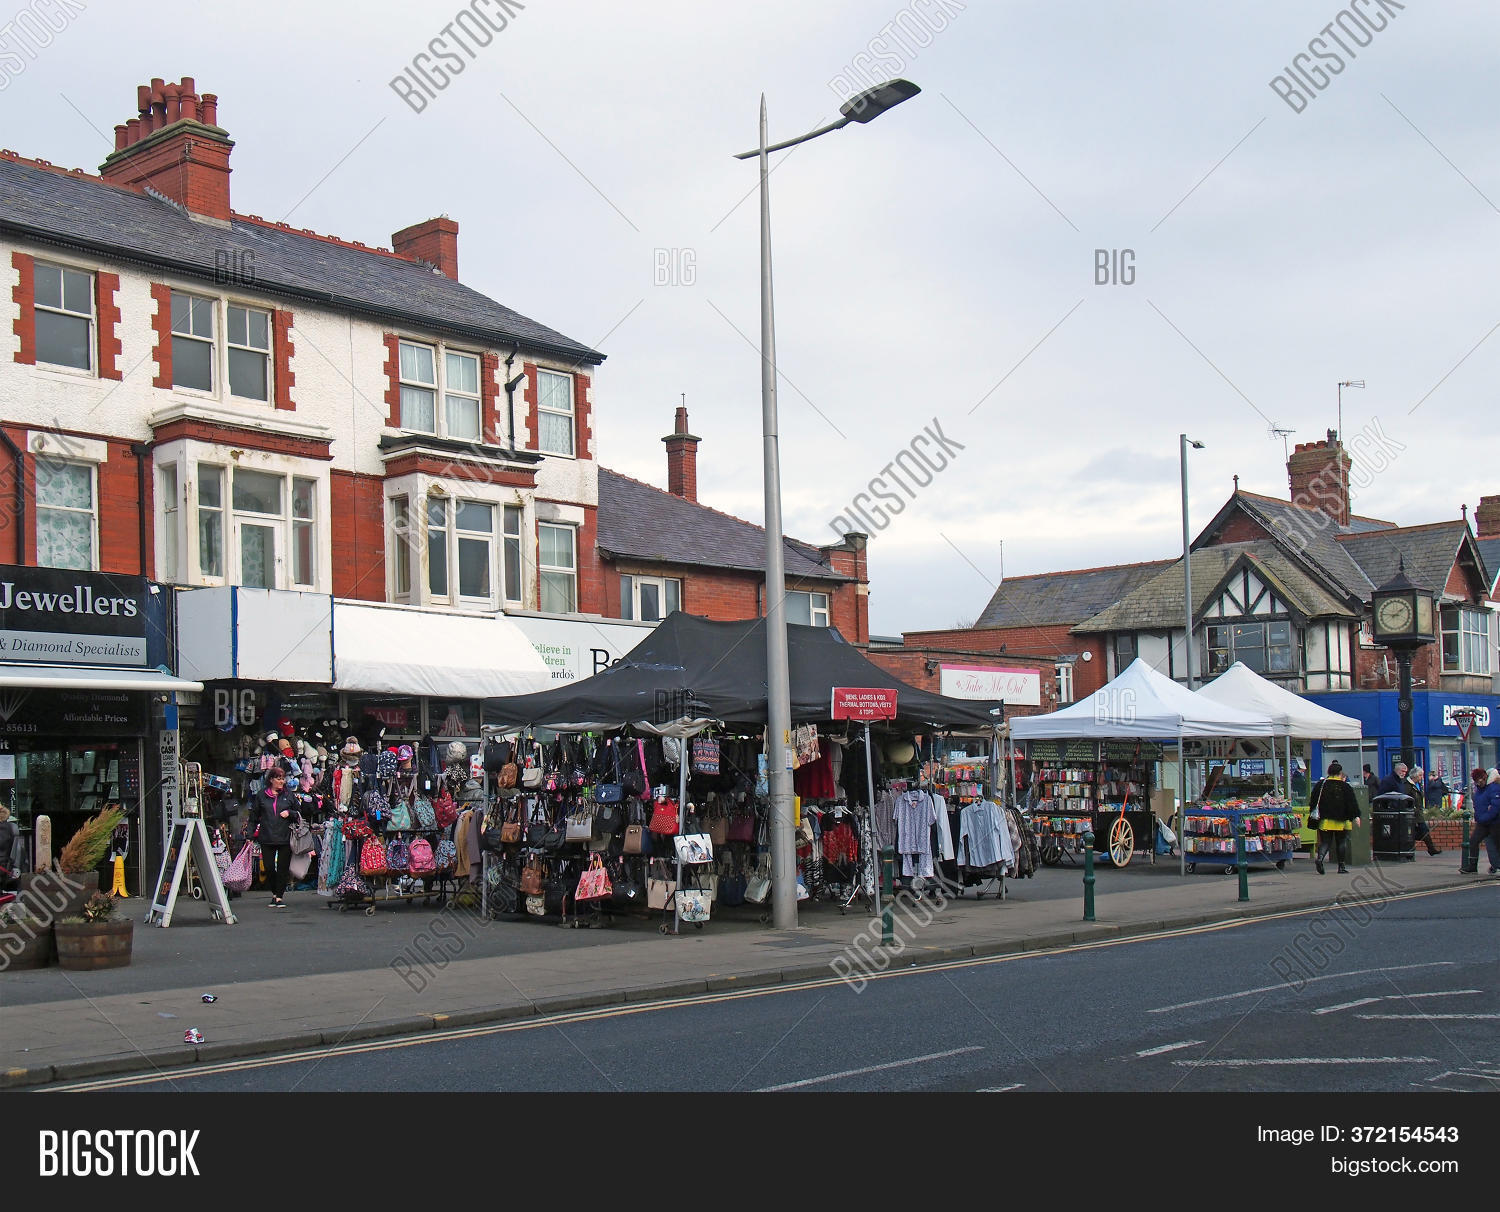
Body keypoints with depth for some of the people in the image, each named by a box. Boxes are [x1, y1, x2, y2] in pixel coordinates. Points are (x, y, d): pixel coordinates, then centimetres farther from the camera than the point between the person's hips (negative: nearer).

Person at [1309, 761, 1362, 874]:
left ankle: (1319, 858, -23)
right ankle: (1342, 866, 10)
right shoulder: (1345, 786, -2)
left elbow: (1314, 801, 8)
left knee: (1325, 842, 4)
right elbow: (1353, 803, -4)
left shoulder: (1321, 784, 4)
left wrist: (1314, 814, 17)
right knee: (1341, 843, 9)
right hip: (1341, 821, -1)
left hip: (1325, 820, 1)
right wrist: (1356, 816, -1)